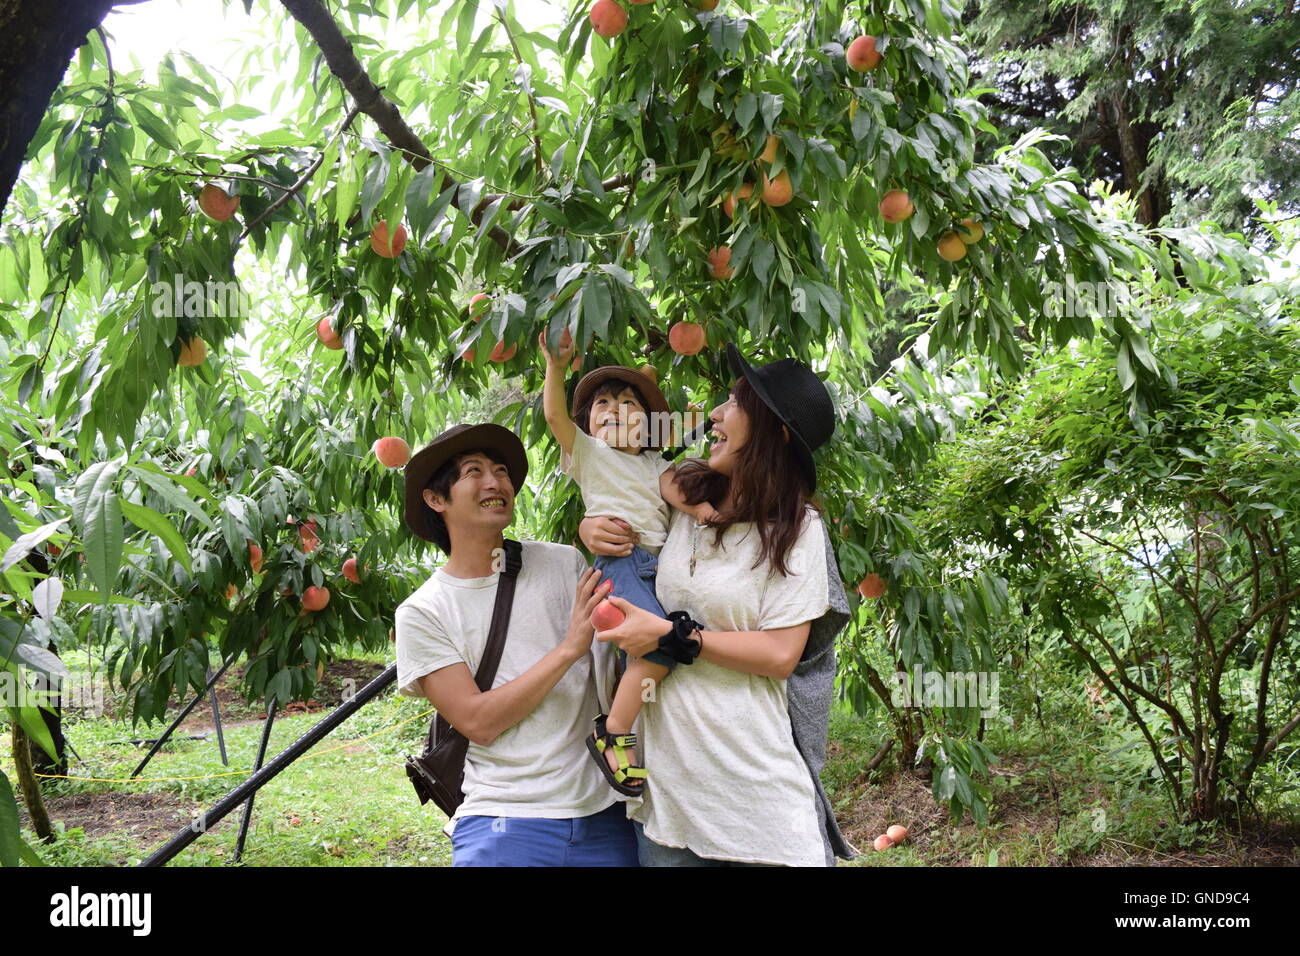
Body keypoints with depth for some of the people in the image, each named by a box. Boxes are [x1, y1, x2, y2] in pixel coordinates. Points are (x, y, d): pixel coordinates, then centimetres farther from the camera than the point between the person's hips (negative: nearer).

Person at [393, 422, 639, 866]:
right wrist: (569, 649, -15)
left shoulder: (566, 563, 3)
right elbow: (479, 722, -11)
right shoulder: (422, 613, -2)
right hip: (505, 823, -2)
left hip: (605, 812, 3)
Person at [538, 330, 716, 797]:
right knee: (662, 644, -27)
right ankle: (613, 732, -18)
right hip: (620, 562, -6)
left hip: (661, 562, 6)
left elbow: (671, 486, 7)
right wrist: (556, 365, -9)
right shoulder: (587, 453, 18)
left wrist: (696, 504, -15)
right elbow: (554, 414, 2)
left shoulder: (654, 464, 29)